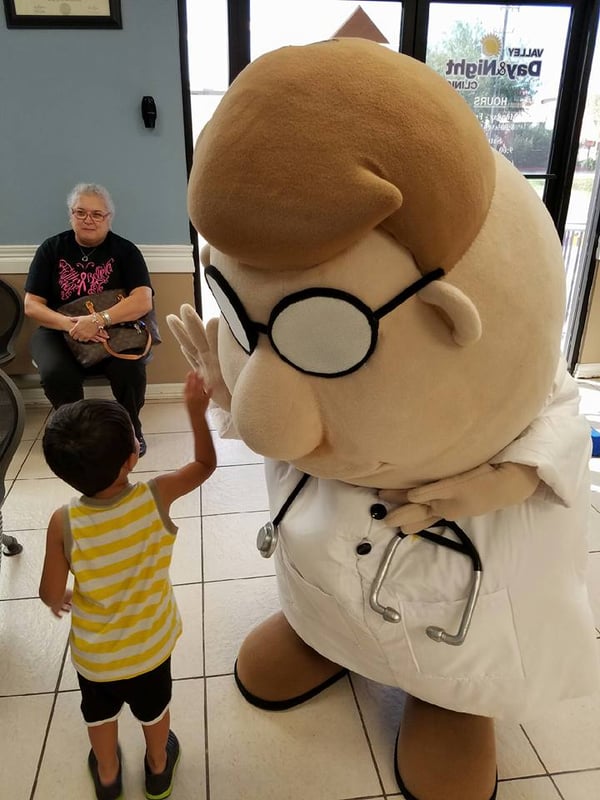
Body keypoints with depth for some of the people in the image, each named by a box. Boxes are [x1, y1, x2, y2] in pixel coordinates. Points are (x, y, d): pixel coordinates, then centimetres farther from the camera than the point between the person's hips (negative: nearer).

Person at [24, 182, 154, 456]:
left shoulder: (125, 250, -1)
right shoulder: (51, 249, 4)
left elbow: (143, 301, -15)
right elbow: (31, 305, 0)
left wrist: (99, 320, -31)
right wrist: (69, 323, -21)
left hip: (115, 330, -1)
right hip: (58, 331, 1)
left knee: (130, 368, -33)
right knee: (56, 374, -31)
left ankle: (131, 428, -2)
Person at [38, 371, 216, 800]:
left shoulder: (63, 522, -29)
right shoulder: (156, 497, -29)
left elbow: (51, 595, -17)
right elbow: (205, 464, -11)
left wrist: (61, 601, 5)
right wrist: (197, 410, -4)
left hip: (95, 651, 0)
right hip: (151, 642, 1)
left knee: (100, 712, 30)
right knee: (154, 706, 30)